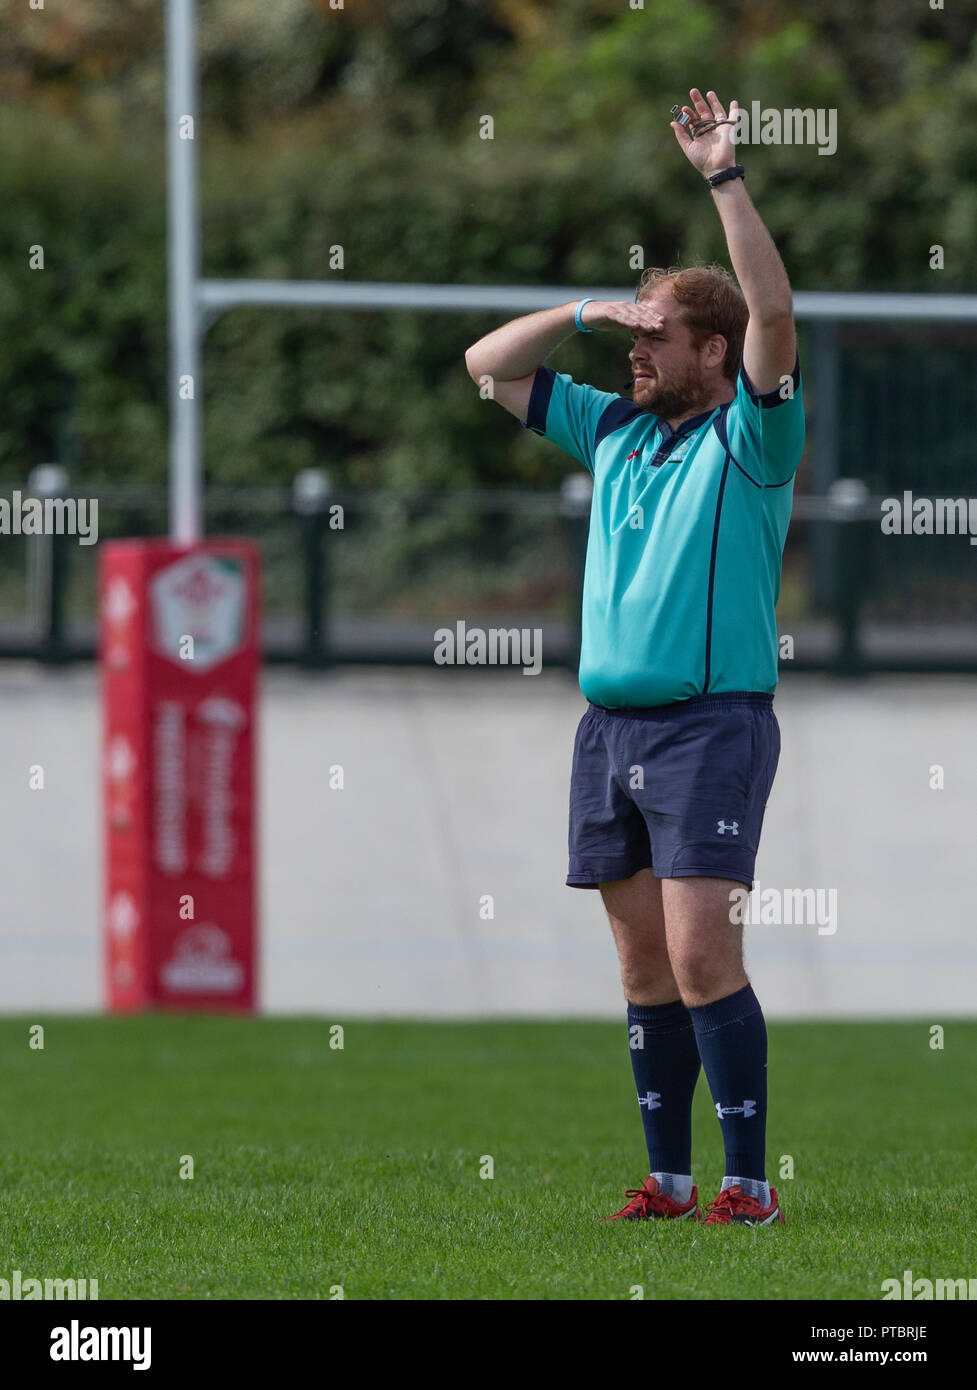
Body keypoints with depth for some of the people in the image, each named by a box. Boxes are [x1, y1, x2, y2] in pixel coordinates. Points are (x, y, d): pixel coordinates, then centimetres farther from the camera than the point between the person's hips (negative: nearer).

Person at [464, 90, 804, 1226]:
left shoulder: (749, 436, -3)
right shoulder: (614, 431, 15)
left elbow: (774, 315, -19)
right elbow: (489, 365, 22)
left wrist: (724, 180, -20)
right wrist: (586, 311, 9)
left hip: (712, 722, -6)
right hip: (609, 726, 6)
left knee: (701, 954, -13)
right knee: (644, 965, 6)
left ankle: (747, 1182, -10)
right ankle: (669, 1179, 10)